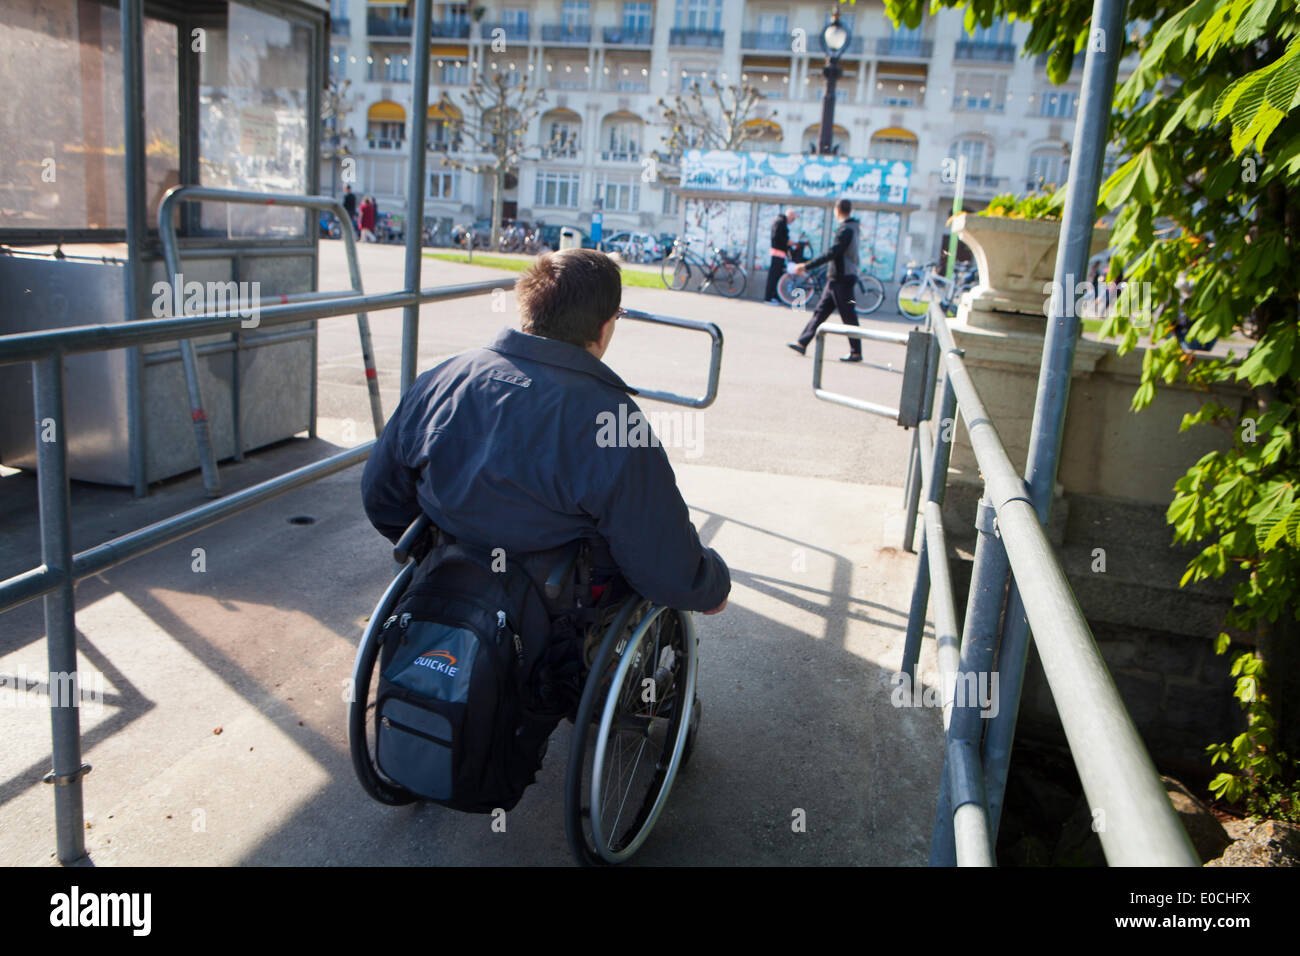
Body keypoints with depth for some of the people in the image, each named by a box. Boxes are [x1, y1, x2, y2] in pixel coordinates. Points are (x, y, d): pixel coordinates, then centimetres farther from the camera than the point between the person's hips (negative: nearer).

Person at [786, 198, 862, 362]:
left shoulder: (846, 230, -16)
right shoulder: (851, 228, 14)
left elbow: (831, 253, -24)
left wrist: (806, 266, -24)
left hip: (842, 280, -10)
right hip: (836, 279, 10)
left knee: (848, 316, -4)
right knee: (820, 311, 10)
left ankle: (856, 352, 2)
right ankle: (802, 343, 12)